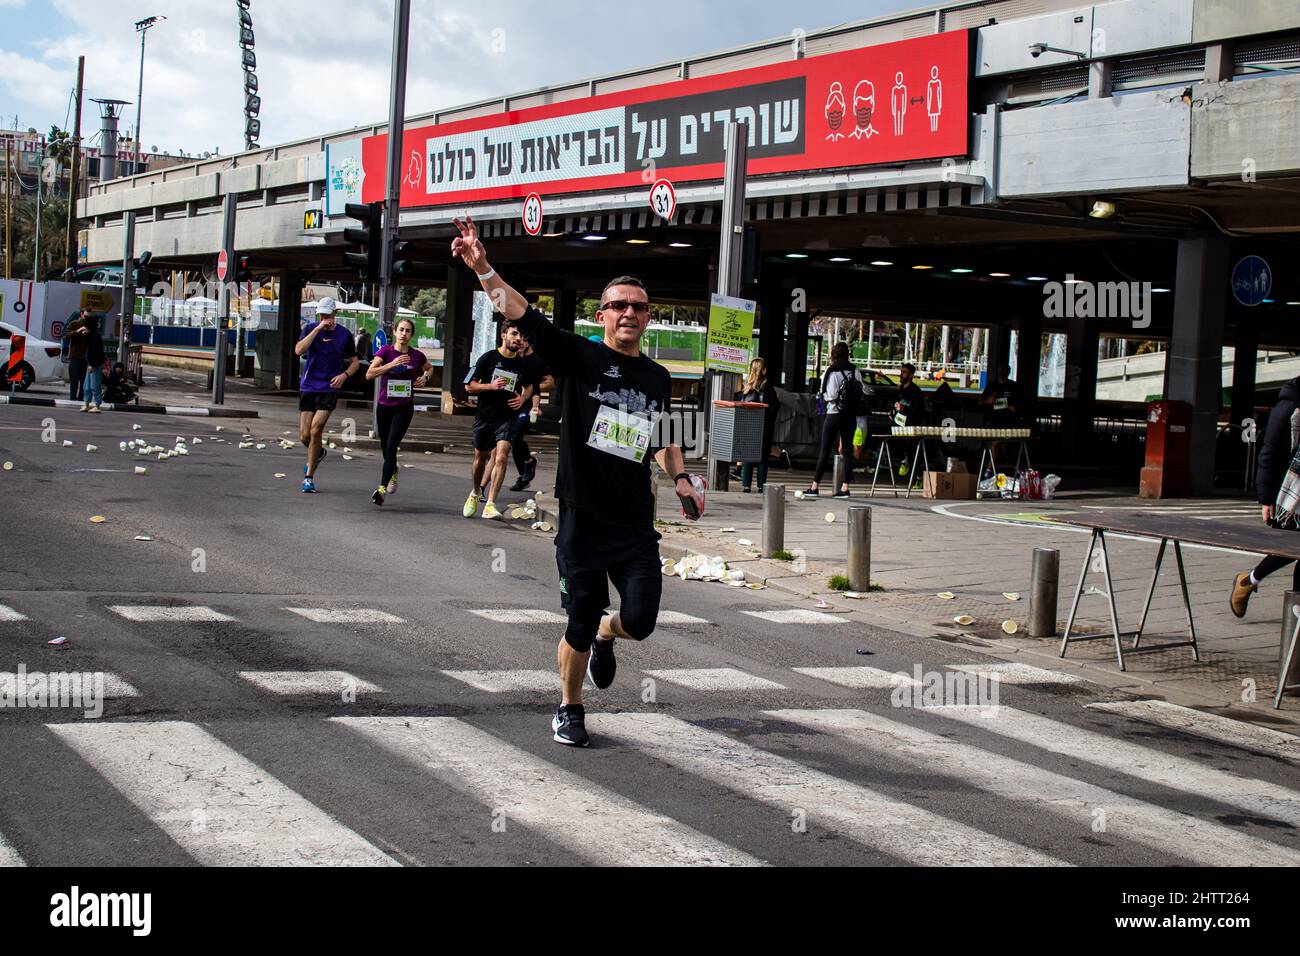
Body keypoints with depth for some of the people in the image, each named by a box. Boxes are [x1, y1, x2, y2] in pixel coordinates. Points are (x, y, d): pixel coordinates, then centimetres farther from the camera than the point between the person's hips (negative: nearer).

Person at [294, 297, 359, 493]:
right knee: (305, 436, 0)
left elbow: (355, 362, 13)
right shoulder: (311, 328, 1)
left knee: (316, 430, -14)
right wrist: (318, 329, -20)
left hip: (329, 389, -1)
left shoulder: (344, 335, 3)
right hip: (308, 387, 1)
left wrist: (344, 375, -7)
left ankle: (309, 476, -3)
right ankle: (318, 453, 35)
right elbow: (298, 351, -16)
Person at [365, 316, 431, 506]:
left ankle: (382, 488, -15)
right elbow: (369, 374, -18)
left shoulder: (417, 355, -1)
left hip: (404, 408, -1)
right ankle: (393, 472, 47)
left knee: (391, 447, -14)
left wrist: (425, 377, 1)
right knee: (385, 447, 15)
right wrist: (392, 364, -26)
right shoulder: (385, 351, -6)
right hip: (384, 406, 1)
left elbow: (429, 367, 23)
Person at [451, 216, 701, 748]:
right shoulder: (578, 357, -3)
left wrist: (680, 478, 10)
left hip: (636, 524, 3)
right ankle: (569, 710, 28)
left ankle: (605, 635, 30)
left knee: (640, 620, -7)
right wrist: (482, 268, -25)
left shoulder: (658, 378, 11)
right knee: (579, 627, 3)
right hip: (582, 519, -3)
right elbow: (521, 313, -13)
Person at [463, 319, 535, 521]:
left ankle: (490, 504, -18)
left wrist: (523, 399, 1)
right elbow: (470, 386, -1)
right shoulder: (488, 358, -3)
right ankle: (475, 493, 40)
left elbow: (529, 387, 23)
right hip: (484, 415, 0)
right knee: (480, 457, 13)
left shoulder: (523, 364, 5)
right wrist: (491, 386, -18)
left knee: (501, 456, -18)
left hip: (507, 417, 0)